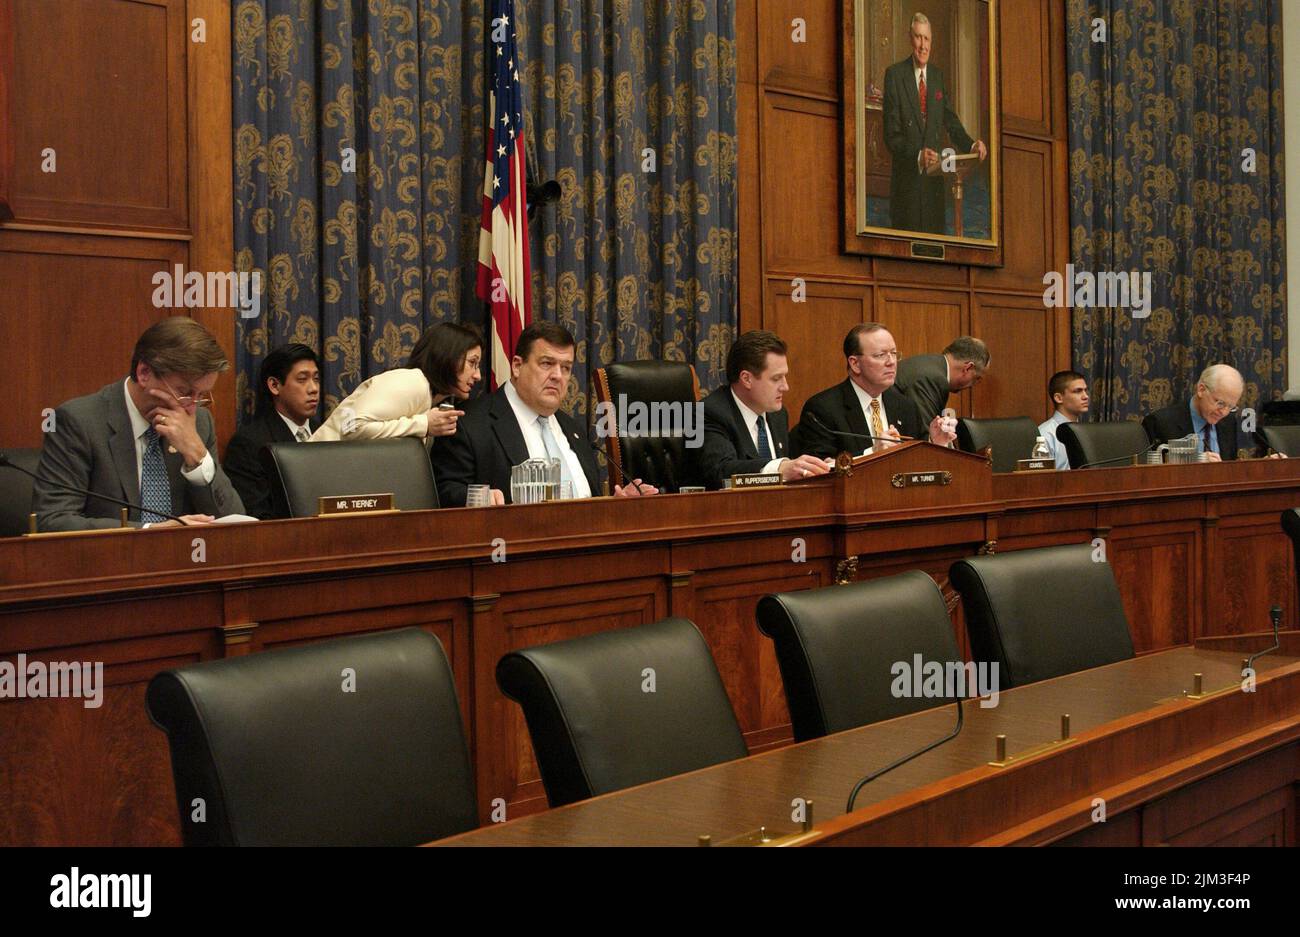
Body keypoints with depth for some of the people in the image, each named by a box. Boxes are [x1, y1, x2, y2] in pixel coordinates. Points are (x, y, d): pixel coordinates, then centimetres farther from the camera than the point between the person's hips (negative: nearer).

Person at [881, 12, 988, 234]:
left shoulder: (938, 75, 10)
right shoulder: (894, 74, -5)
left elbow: (950, 120, 10)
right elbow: (892, 134, -11)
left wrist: (971, 145, -8)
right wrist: (918, 156, -24)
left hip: (935, 176, 4)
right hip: (907, 178, -4)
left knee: (936, 232, 7)